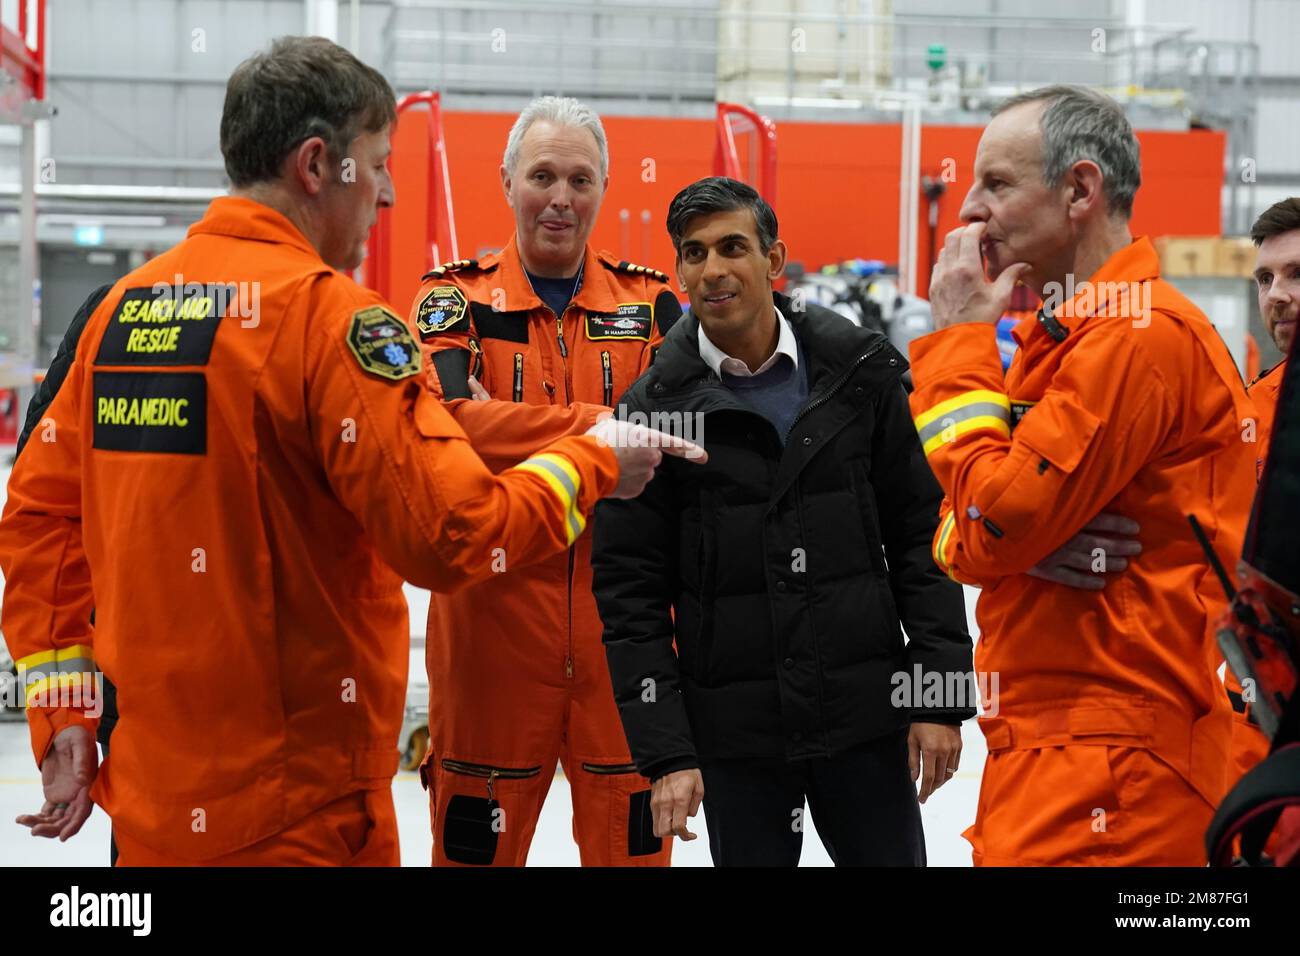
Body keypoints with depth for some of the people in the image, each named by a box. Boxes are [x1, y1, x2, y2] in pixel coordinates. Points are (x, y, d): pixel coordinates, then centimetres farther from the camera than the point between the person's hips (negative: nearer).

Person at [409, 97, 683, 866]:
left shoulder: (650, 303, 7)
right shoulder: (458, 298, 1)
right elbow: (447, 421, -17)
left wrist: (511, 425, -18)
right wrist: (604, 427, -24)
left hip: (623, 623, 2)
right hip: (492, 621, -2)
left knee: (633, 838, 10)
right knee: (477, 840, 6)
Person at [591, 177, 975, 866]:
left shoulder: (861, 372, 0)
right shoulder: (656, 408, -4)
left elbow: (921, 539, 2)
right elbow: (631, 594, -3)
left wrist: (940, 701, -2)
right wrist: (664, 751, -9)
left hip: (865, 713, 1)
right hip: (733, 735, -1)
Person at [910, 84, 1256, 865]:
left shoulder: (1144, 336, -15)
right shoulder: (1068, 332, 17)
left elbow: (994, 527, -17)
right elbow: (958, 543, 13)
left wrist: (960, 341, -8)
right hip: (1053, 744, 9)